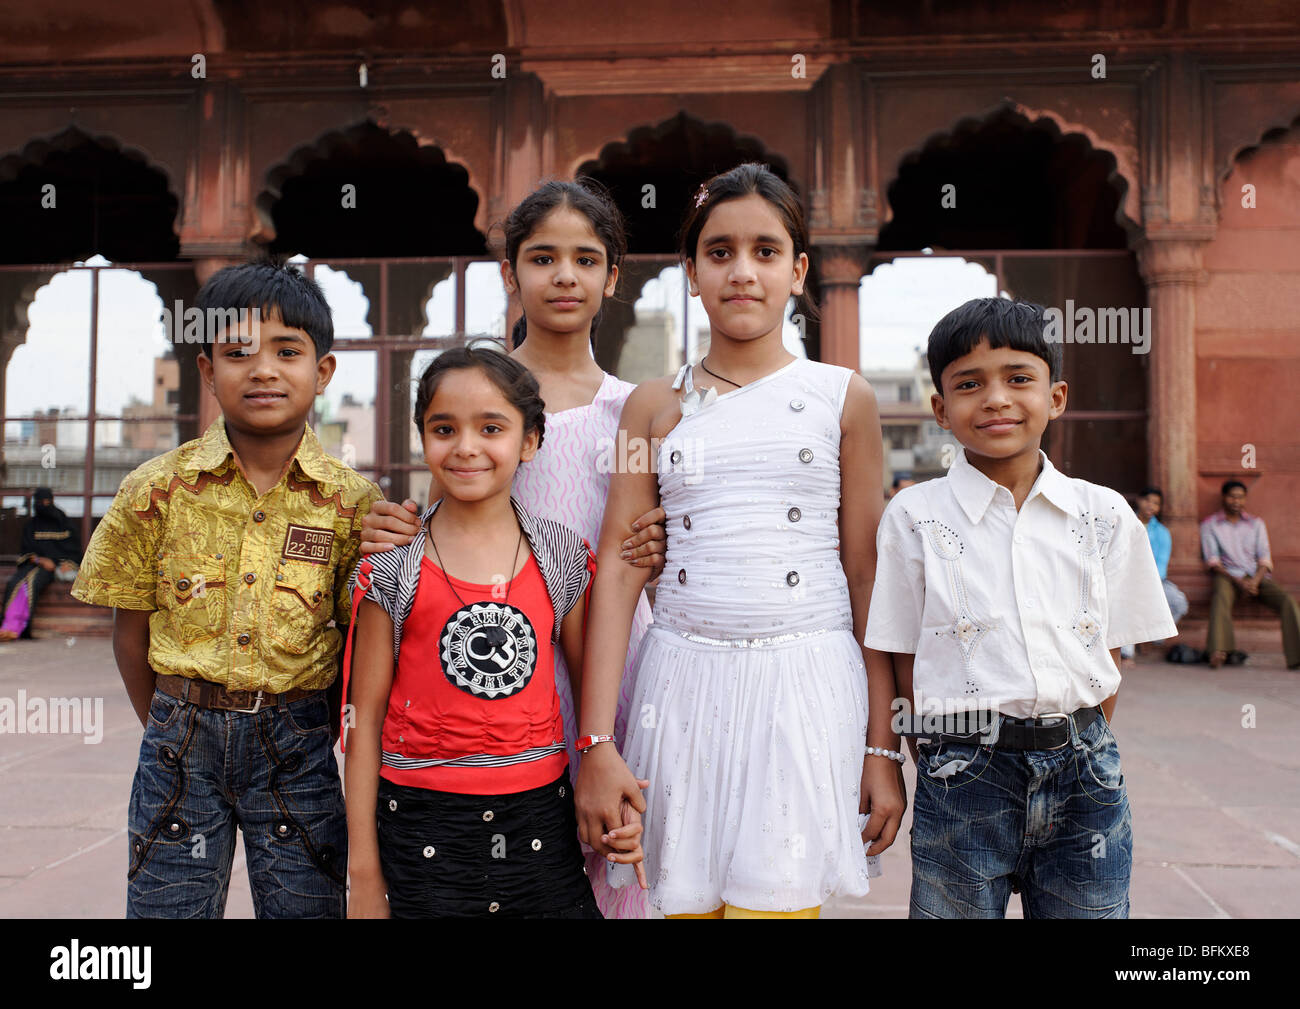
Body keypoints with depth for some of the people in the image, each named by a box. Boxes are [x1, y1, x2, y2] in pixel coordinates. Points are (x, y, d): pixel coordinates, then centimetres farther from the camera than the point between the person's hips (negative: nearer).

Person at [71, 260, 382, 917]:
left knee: (305, 907, 10)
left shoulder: (352, 502, -5)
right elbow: (131, 631, 4)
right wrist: (170, 731, 8)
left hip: (298, 738, 0)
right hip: (180, 734, 1)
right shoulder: (156, 491, -4)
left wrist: (331, 729, 1)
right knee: (165, 906, 10)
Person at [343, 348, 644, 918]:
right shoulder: (392, 564, -3)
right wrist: (365, 869, -1)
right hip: (424, 826, -1)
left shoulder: (565, 556, 2)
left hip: (538, 814, 2)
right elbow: (366, 718, -1)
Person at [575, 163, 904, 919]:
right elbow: (619, 570, 3)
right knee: (688, 900, 7)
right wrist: (597, 742, -3)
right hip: (684, 685, 2)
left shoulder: (843, 397, 5)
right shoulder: (656, 407, 7)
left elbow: (868, 574, 4)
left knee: (774, 899, -7)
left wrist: (884, 745, 2)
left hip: (807, 686, -1)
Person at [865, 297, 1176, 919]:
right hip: (964, 776, -2)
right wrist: (941, 767, -5)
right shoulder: (914, 516, -1)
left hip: (1083, 776, 2)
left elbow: (1109, 655, 9)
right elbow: (905, 664, 0)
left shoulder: (1106, 515, 5)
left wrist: (1074, 752, 4)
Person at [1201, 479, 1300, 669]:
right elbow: (1212, 561, 0)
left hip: (1257, 576, 3)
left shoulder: (1256, 523, 18)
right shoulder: (1209, 525, 10)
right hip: (1229, 575, -3)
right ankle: (1217, 653, -52)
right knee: (1221, 594, -38)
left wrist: (1255, 581, -13)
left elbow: (1264, 559, 8)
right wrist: (1238, 582, -16)